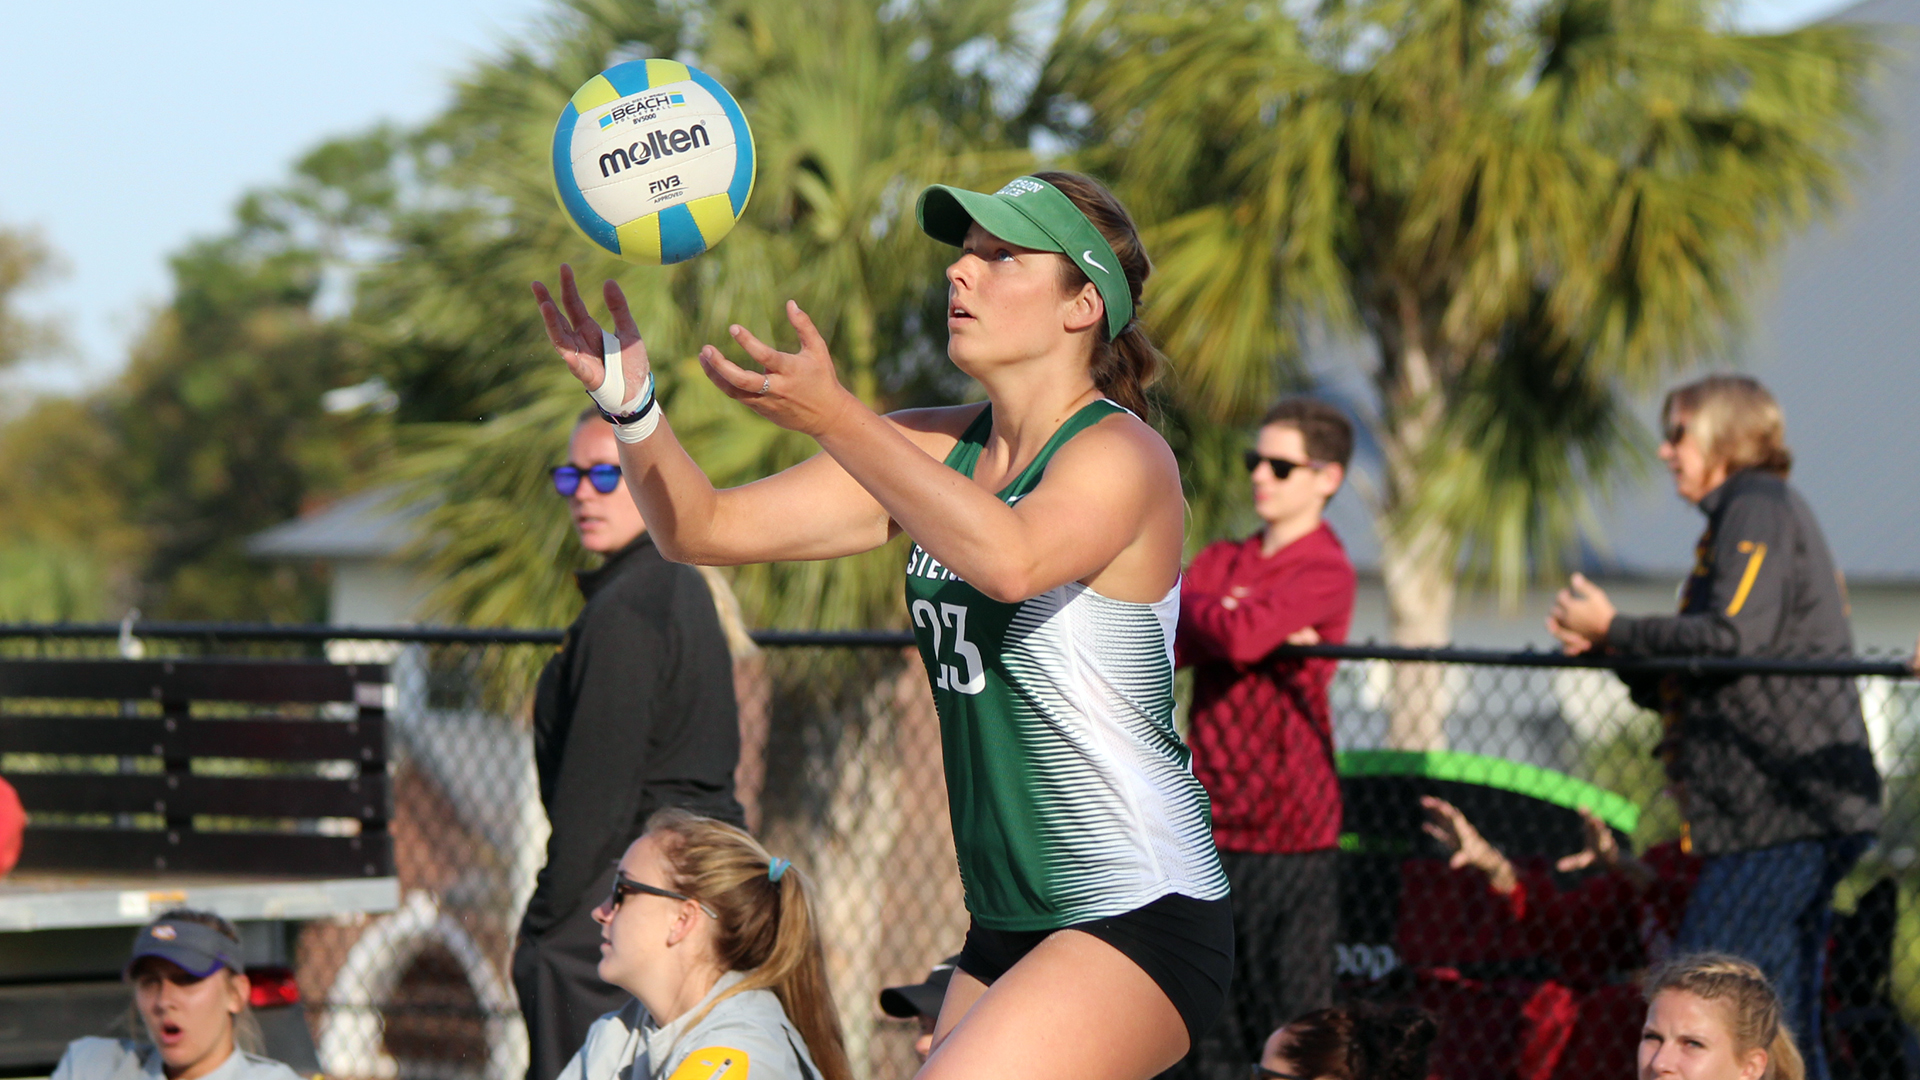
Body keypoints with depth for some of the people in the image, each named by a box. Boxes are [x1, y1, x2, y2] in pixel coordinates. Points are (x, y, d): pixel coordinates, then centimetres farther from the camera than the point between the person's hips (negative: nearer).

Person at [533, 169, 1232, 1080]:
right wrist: (629, 403, -12)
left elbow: (1012, 559, -34)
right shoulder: (936, 448, 11)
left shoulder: (1123, 455, -11)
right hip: (1007, 931, 8)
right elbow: (706, 528, 7)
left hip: (1142, 916, -8)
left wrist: (834, 419, -40)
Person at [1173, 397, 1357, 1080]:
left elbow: (1240, 637, -24)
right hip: (1208, 826, 6)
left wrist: (1191, 606, -3)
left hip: (1287, 840, -6)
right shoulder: (1220, 561, 14)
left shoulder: (1325, 572, -7)